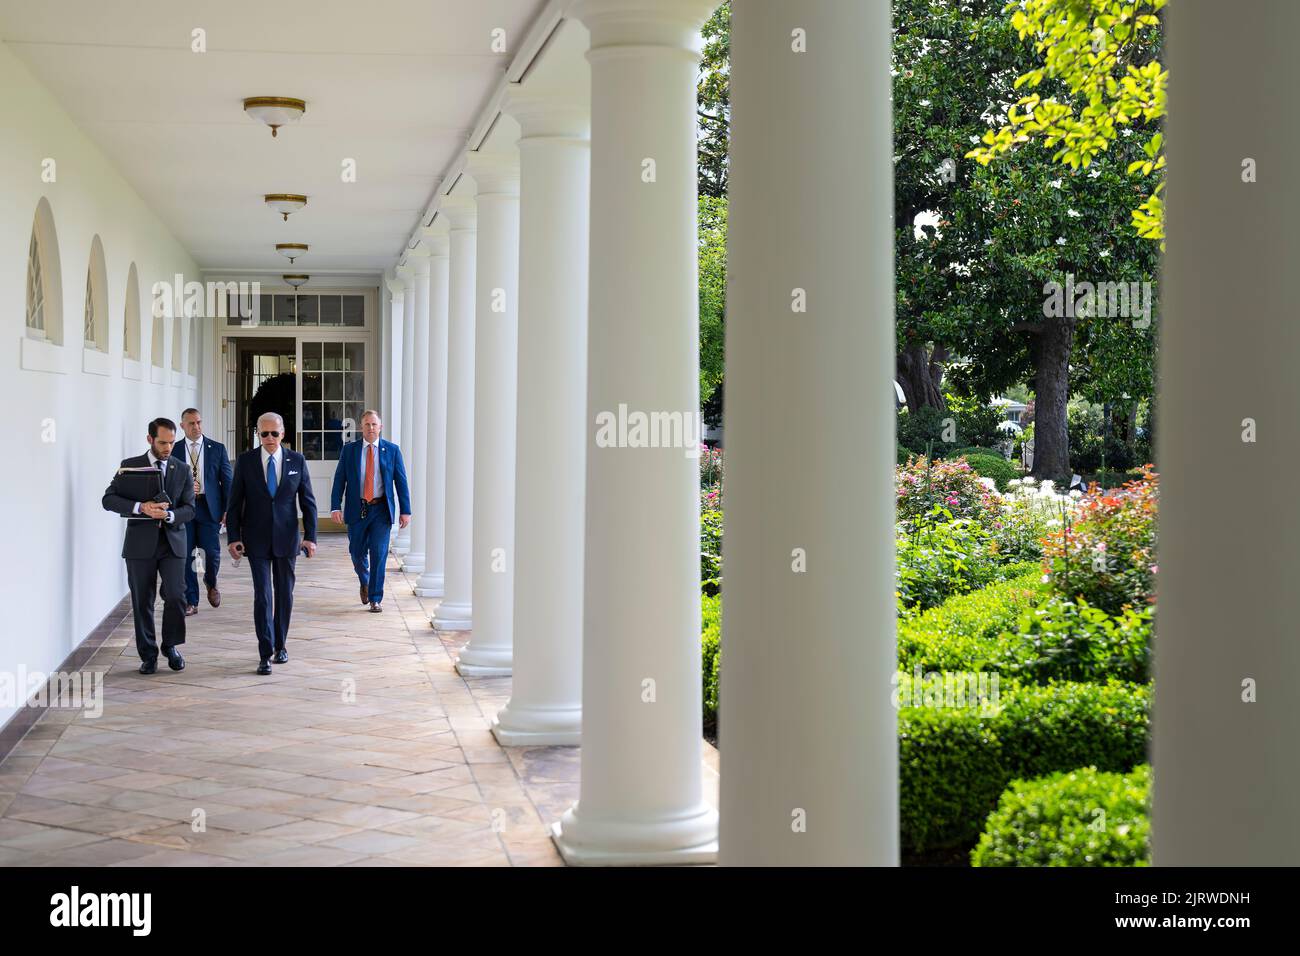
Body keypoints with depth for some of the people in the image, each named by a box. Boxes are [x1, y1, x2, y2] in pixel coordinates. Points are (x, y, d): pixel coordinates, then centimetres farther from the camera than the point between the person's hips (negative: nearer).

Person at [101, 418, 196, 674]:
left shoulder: (183, 470, 8)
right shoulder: (130, 466, 2)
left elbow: (189, 508, 2)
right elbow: (109, 500, -8)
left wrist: (169, 515, -20)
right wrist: (140, 507, -23)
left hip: (172, 541, 1)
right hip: (140, 543, -1)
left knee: (176, 596, -9)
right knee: (142, 602, 3)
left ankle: (171, 647, 12)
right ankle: (148, 655, 15)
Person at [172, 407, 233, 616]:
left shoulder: (217, 449, 5)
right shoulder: (174, 450, 7)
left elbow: (227, 480, 4)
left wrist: (228, 510, -2)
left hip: (209, 508, -1)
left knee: (212, 552, -5)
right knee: (186, 556, 1)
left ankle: (211, 583, 27)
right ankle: (191, 602, 9)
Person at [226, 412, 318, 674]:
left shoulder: (297, 461, 1)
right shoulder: (245, 461, -1)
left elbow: (308, 501, 3)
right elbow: (235, 502, 1)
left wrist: (310, 536, -5)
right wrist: (233, 537, -6)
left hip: (286, 539, 2)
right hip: (256, 540, -2)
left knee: (284, 594, 11)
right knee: (262, 595, -7)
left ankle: (280, 644, 27)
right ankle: (266, 655, -7)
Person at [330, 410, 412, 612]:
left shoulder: (392, 450, 3)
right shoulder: (349, 450, 4)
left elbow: (401, 481, 3)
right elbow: (339, 480, 2)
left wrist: (405, 511, -2)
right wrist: (335, 507, -8)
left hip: (381, 510, -1)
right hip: (357, 509, 1)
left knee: (378, 554, -5)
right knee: (357, 553, 8)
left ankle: (376, 599, 3)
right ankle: (365, 582, 38)